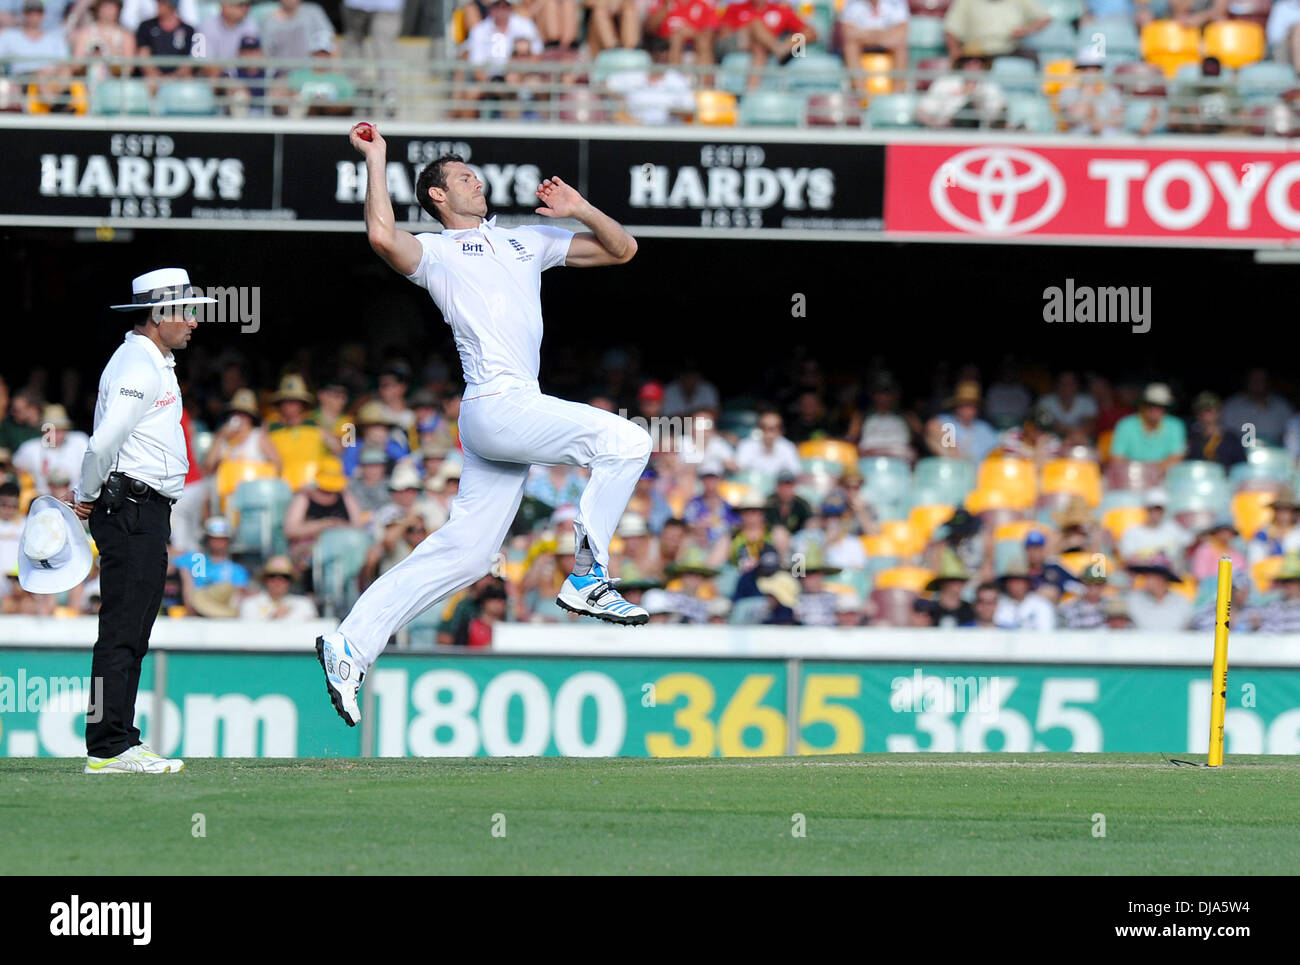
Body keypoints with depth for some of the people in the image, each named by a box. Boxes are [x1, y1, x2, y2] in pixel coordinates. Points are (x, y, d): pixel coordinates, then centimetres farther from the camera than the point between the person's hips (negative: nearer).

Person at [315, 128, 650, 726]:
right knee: (625, 441, -18)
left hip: (512, 415, 7)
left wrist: (580, 210, 10)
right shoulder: (436, 252, 5)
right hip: (495, 402, -7)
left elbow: (621, 249, 27)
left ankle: (350, 647, 5)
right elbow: (382, 236, -19)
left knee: (464, 551, 4)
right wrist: (376, 162, -10)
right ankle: (587, 577, -11)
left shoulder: (527, 242, 26)